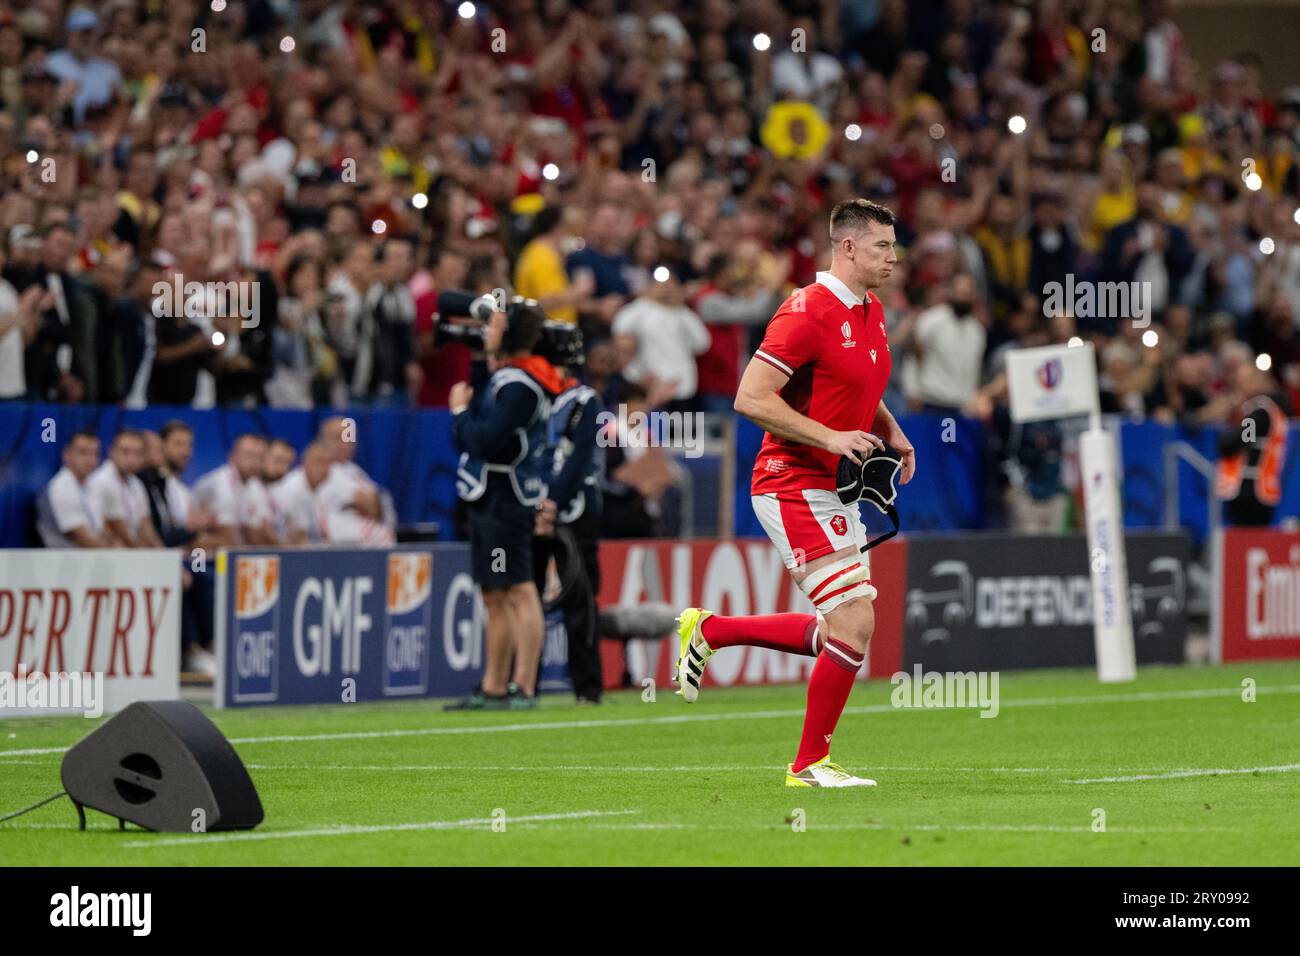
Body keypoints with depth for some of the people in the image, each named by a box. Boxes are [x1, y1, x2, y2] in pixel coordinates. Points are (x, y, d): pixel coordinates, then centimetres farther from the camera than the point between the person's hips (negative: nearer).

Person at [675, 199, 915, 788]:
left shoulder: (870, 312, 12)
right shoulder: (808, 312, -16)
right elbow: (751, 399, -21)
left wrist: (891, 433, 10)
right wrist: (829, 437, -25)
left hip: (832, 491, 9)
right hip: (794, 488, -9)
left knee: (838, 634, 11)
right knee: (855, 623, -13)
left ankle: (709, 630, 24)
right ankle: (810, 763, -2)